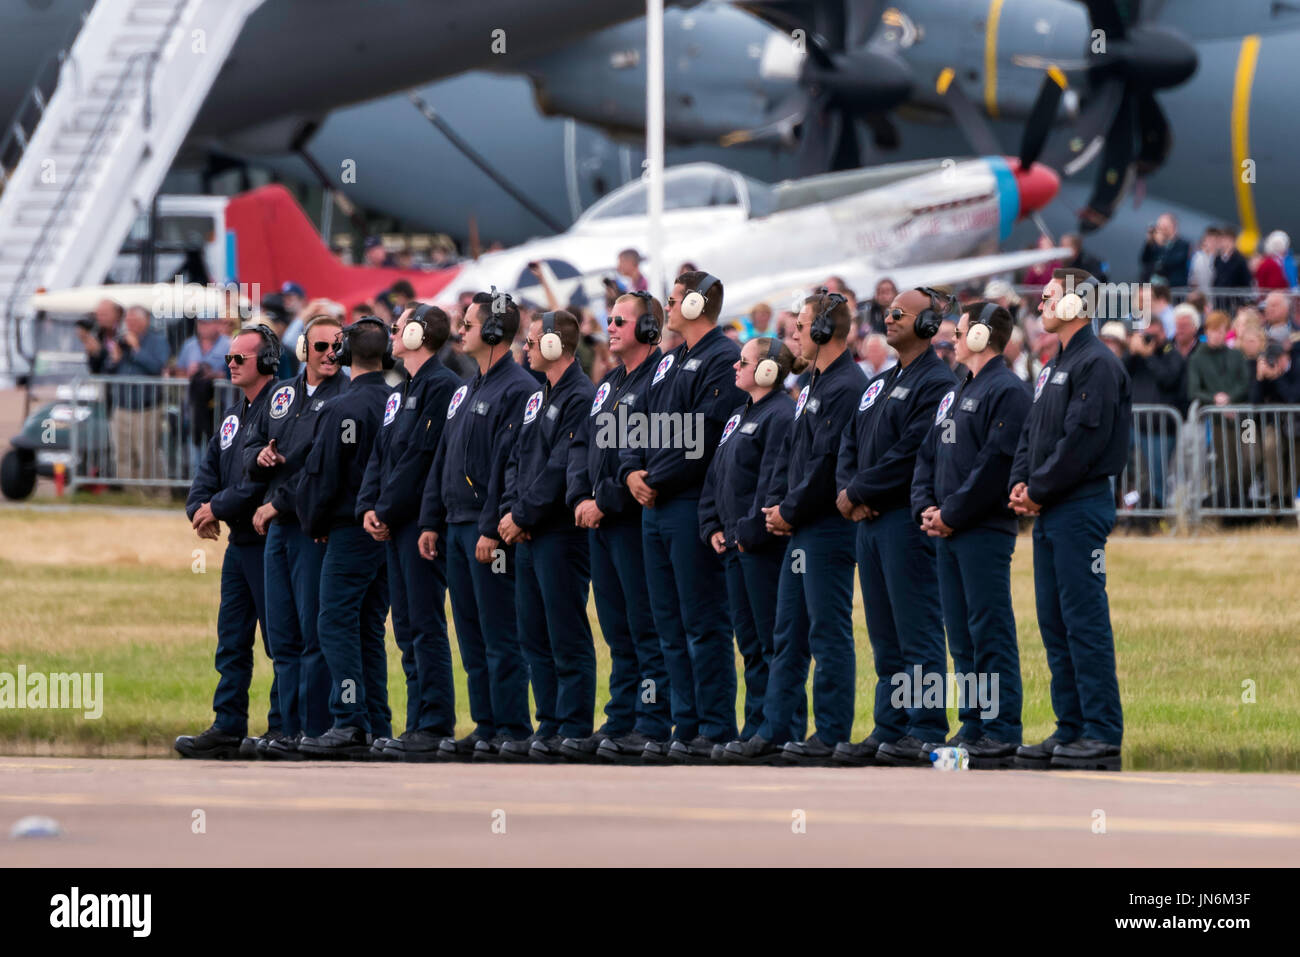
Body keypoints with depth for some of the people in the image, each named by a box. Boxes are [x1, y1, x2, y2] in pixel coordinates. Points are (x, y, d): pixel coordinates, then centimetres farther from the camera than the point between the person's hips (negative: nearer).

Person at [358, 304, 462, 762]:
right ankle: (419, 725, 11)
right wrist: (369, 507, 3)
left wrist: (387, 511, -14)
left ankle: (435, 728, -10)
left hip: (422, 519, -10)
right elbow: (380, 454, 18)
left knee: (425, 624, -10)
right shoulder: (400, 393, 19)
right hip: (393, 525, 10)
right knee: (407, 627, 9)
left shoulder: (441, 386, -11)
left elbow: (421, 457, -16)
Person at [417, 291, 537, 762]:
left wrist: (492, 528, -22)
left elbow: (509, 466, -18)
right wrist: (431, 522, 15)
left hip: (490, 529, -9)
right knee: (471, 634, 10)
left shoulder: (518, 389, -12)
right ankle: (485, 727, 14)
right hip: (457, 528, 9)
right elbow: (442, 460, 20)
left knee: (500, 635, -7)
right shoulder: (465, 392, 18)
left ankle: (511, 731, -5)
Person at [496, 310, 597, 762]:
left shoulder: (581, 398, -11)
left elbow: (561, 469, -18)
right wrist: (510, 511, 2)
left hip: (561, 533, -10)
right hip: (528, 535, 10)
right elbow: (517, 459, 18)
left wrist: (523, 516, -14)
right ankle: (549, 728, 15)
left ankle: (574, 734, -5)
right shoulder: (537, 398, 18)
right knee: (535, 636, 10)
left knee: (567, 637, -7)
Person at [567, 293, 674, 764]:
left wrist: (605, 502, -16)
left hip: (636, 521, -9)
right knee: (617, 630, 11)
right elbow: (583, 445, 17)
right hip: (600, 525, 9)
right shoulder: (607, 385, 19)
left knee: (646, 628, -7)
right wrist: (581, 498, -1)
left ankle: (653, 729, -6)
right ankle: (620, 724, 15)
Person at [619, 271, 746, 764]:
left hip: (694, 505, -9)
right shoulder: (668, 362, 19)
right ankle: (686, 727, 14)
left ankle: (716, 732, -4)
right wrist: (632, 471, 0)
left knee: (703, 624, -7)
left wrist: (658, 480, -15)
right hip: (656, 505, 9)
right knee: (671, 626, 10)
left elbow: (705, 438, -18)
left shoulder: (723, 360, -10)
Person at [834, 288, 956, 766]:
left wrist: (858, 492, -13)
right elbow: (850, 444, 17)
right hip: (870, 522, 9)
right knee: (885, 634, 11)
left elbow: (910, 453, -17)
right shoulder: (878, 385, 20)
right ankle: (889, 728, 14)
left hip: (907, 518, -9)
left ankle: (925, 731, -9)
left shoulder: (935, 383, -9)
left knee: (917, 632, -9)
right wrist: (850, 494, -2)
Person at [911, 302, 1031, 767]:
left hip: (985, 531, -9)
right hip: (947, 534, 9)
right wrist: (925, 508, 4)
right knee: (961, 636, 10)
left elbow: (996, 463, -17)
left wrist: (952, 514, -16)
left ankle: (1002, 733, -8)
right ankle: (973, 727, 15)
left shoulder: (1007, 391, -9)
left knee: (990, 633, -9)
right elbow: (928, 455, 21)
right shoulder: (955, 394, 20)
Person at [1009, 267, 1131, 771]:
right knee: (1054, 622, 10)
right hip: (1049, 513, 10)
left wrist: (1039, 490, -14)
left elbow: (1082, 439, -18)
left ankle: (1102, 734, -9)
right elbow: (1032, 433, 20)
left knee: (1084, 621, -10)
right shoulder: (1053, 369, 20)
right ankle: (1071, 728, 14)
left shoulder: (1097, 365, -11)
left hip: (1081, 507, -10)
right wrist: (1020, 484, 3)